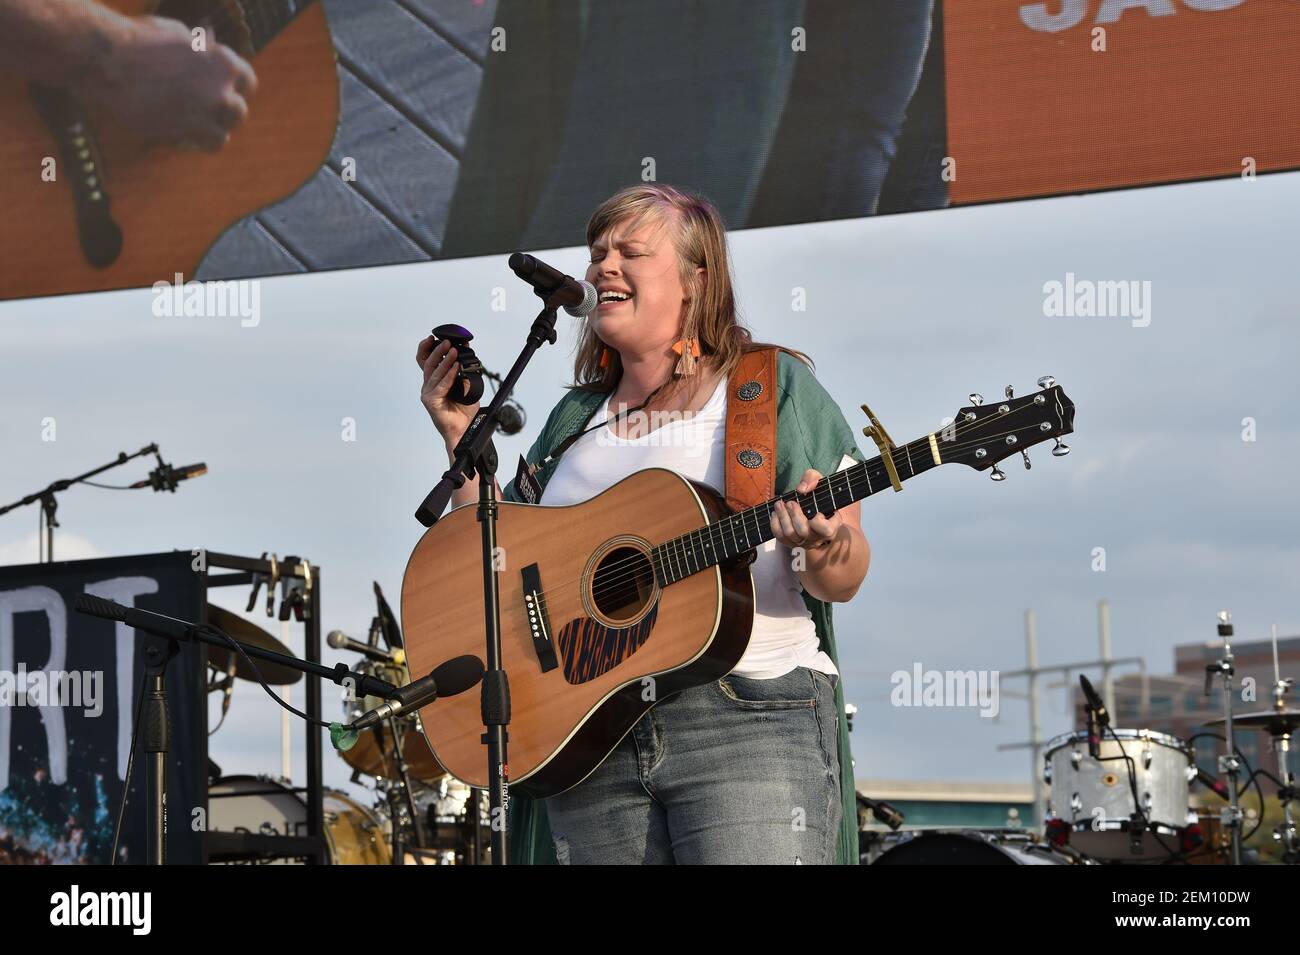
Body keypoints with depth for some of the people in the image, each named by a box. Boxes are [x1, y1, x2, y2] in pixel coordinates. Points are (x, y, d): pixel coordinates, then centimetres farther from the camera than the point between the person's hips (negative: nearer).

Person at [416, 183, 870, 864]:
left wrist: (823, 550, -22)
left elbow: (845, 581, 1)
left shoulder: (773, 387, 6)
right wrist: (461, 437, 10)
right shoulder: (575, 419, 20)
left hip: (748, 722, -4)